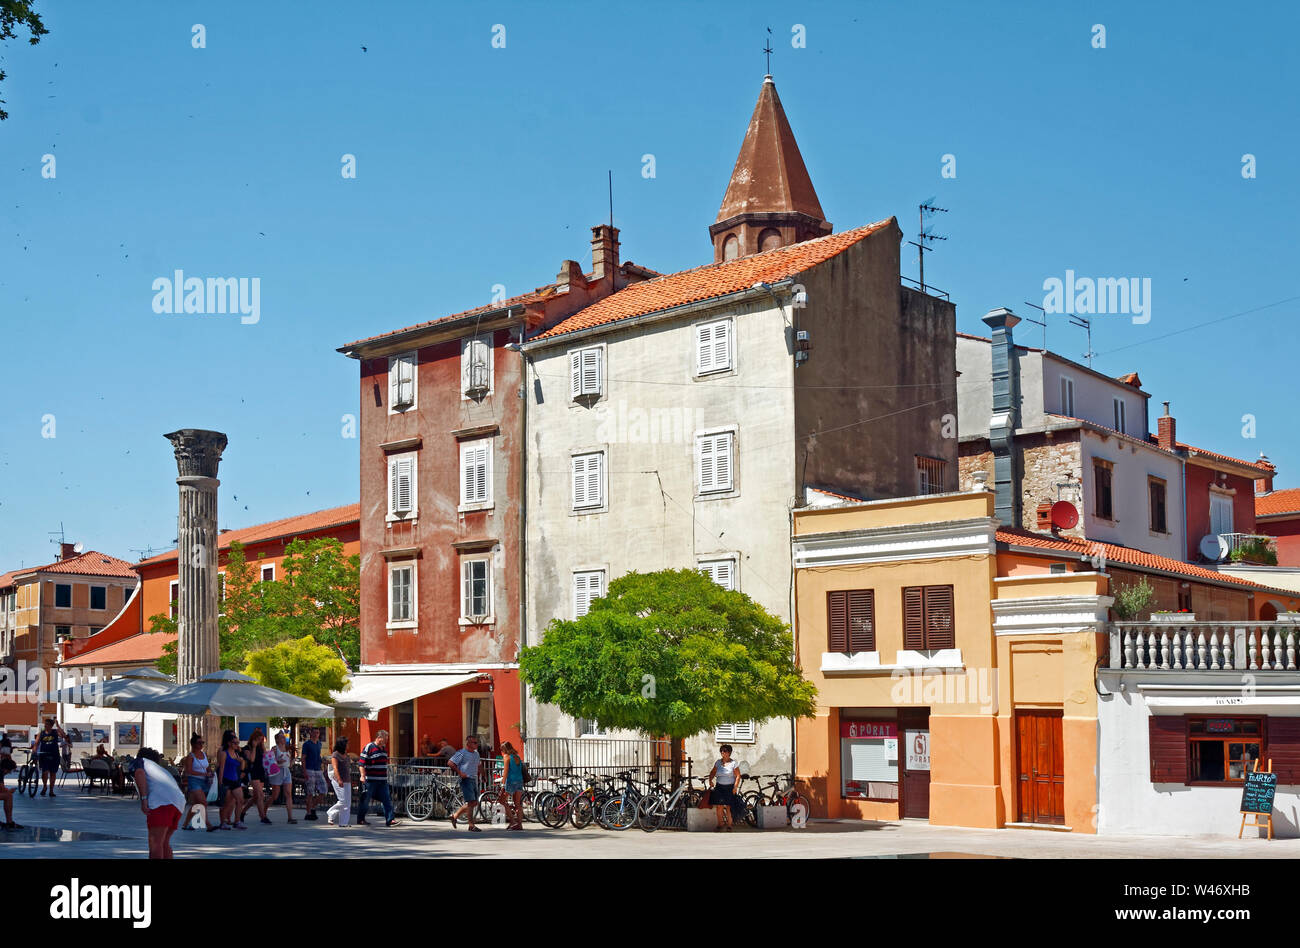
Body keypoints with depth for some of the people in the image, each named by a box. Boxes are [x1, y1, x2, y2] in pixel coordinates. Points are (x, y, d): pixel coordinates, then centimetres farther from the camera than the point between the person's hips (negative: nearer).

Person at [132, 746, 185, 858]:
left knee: (155, 843, -11)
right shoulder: (161, 770, 41)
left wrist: (143, 799, -11)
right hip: (178, 803, 7)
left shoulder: (139, 762, 23)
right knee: (164, 843, 18)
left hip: (161, 803, -7)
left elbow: (139, 773, -2)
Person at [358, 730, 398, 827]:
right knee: (365, 800, 5)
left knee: (387, 800, -1)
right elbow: (362, 763, -12)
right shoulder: (369, 747, -9)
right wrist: (363, 776, -20)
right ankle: (361, 819, 17)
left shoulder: (384, 748, 15)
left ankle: (389, 820, -2)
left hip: (383, 780, 7)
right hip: (371, 780, -7)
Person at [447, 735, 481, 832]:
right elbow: (450, 763, -14)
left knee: (474, 802, 8)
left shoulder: (476, 753, 15)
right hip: (466, 780, -8)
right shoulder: (461, 753, -9)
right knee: (470, 802, -11)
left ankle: (455, 816, 24)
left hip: (474, 780, 8)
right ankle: (471, 826, -7)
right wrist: (459, 773, -17)